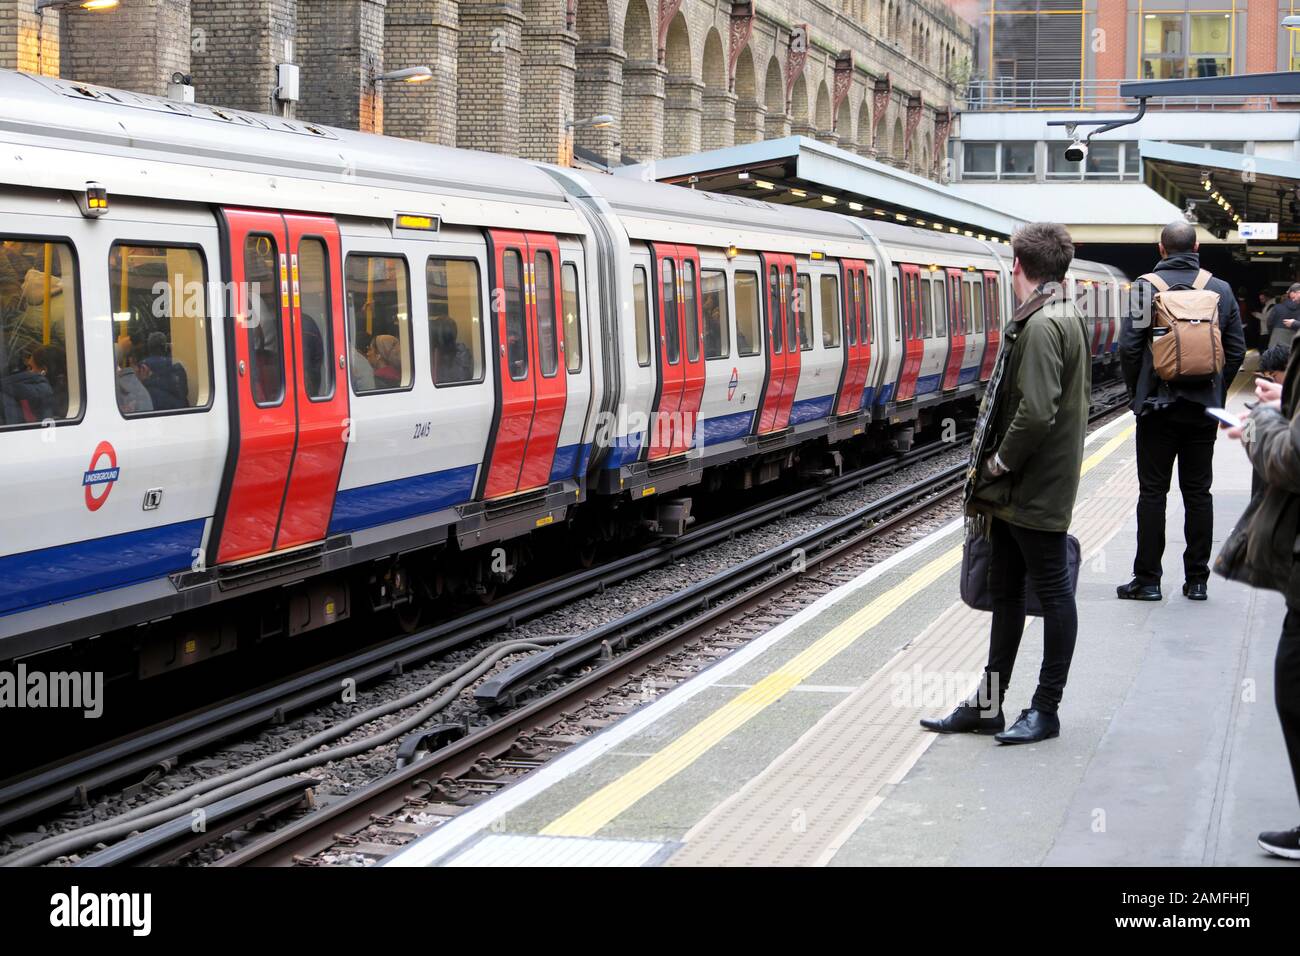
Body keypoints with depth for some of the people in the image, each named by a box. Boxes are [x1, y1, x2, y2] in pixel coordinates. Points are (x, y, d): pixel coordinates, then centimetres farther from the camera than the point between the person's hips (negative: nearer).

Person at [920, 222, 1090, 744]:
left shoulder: (1042, 325, -20)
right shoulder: (1061, 316, 12)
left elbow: (1036, 413, -29)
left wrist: (999, 462, -14)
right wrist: (999, 467, 13)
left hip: (1035, 493, -10)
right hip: (1014, 491, 10)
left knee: (1052, 592, 2)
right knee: (1006, 592, 14)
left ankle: (1046, 710, 12)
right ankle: (988, 705, 22)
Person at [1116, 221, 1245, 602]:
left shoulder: (1147, 287, -8)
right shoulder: (1221, 290, 2)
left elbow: (1129, 346, -10)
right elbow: (1237, 349, 4)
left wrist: (1136, 392, 4)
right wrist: (1216, 392, 14)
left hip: (1158, 405, -3)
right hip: (1204, 409, 3)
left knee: (1152, 492, 3)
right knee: (1199, 492, 9)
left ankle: (1147, 580, 3)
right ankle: (1197, 581, 11)